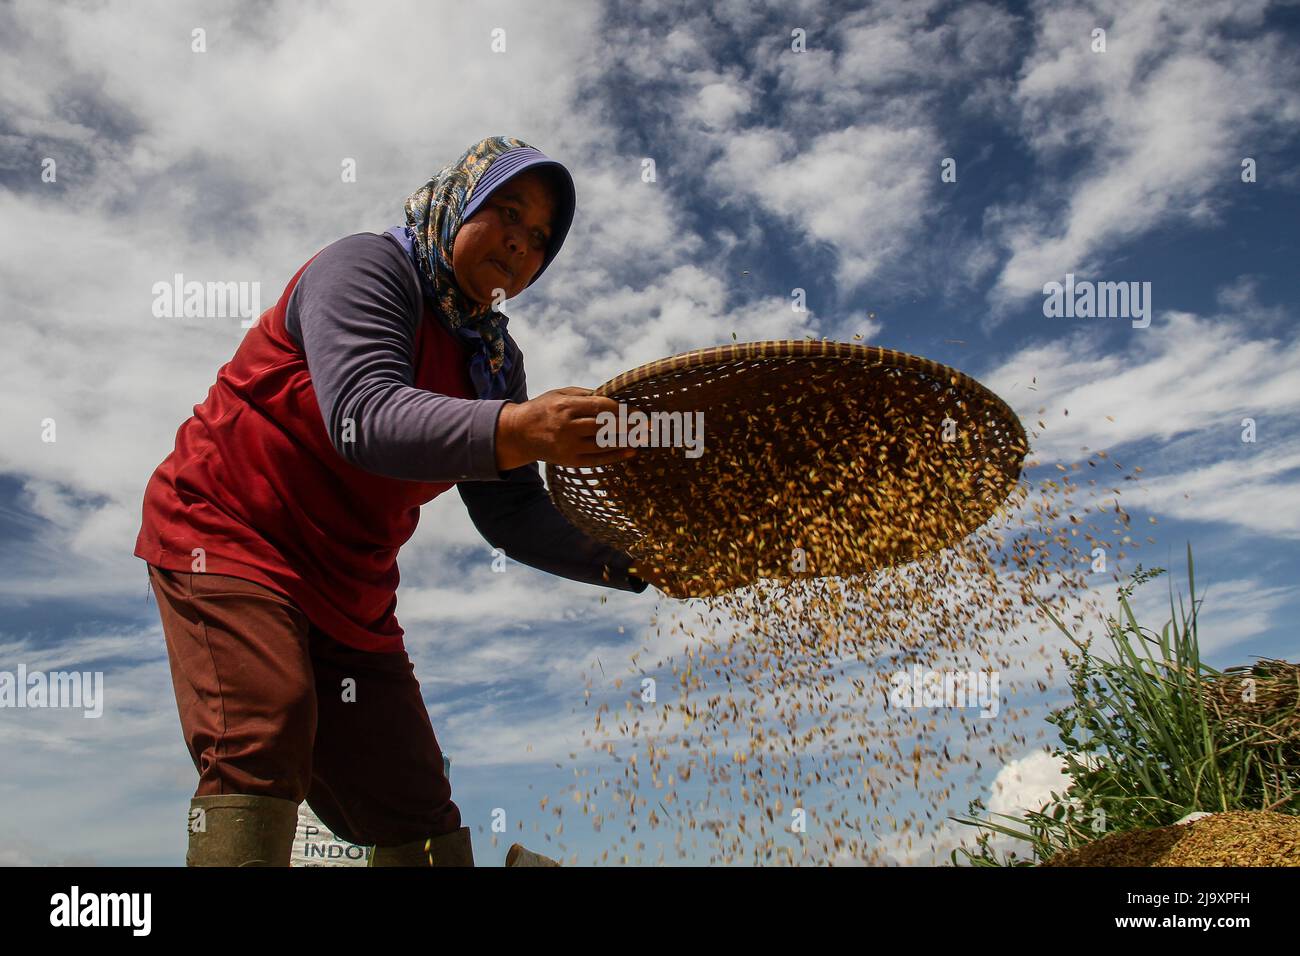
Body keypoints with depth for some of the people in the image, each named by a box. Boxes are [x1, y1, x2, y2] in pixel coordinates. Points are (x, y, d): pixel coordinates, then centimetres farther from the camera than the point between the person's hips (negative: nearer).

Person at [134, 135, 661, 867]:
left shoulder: (494, 359, 5)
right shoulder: (369, 268, -15)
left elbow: (514, 515, 0)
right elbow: (365, 418, -35)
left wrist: (629, 562, -14)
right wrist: (516, 431, -50)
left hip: (350, 590, 7)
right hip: (227, 533, -7)